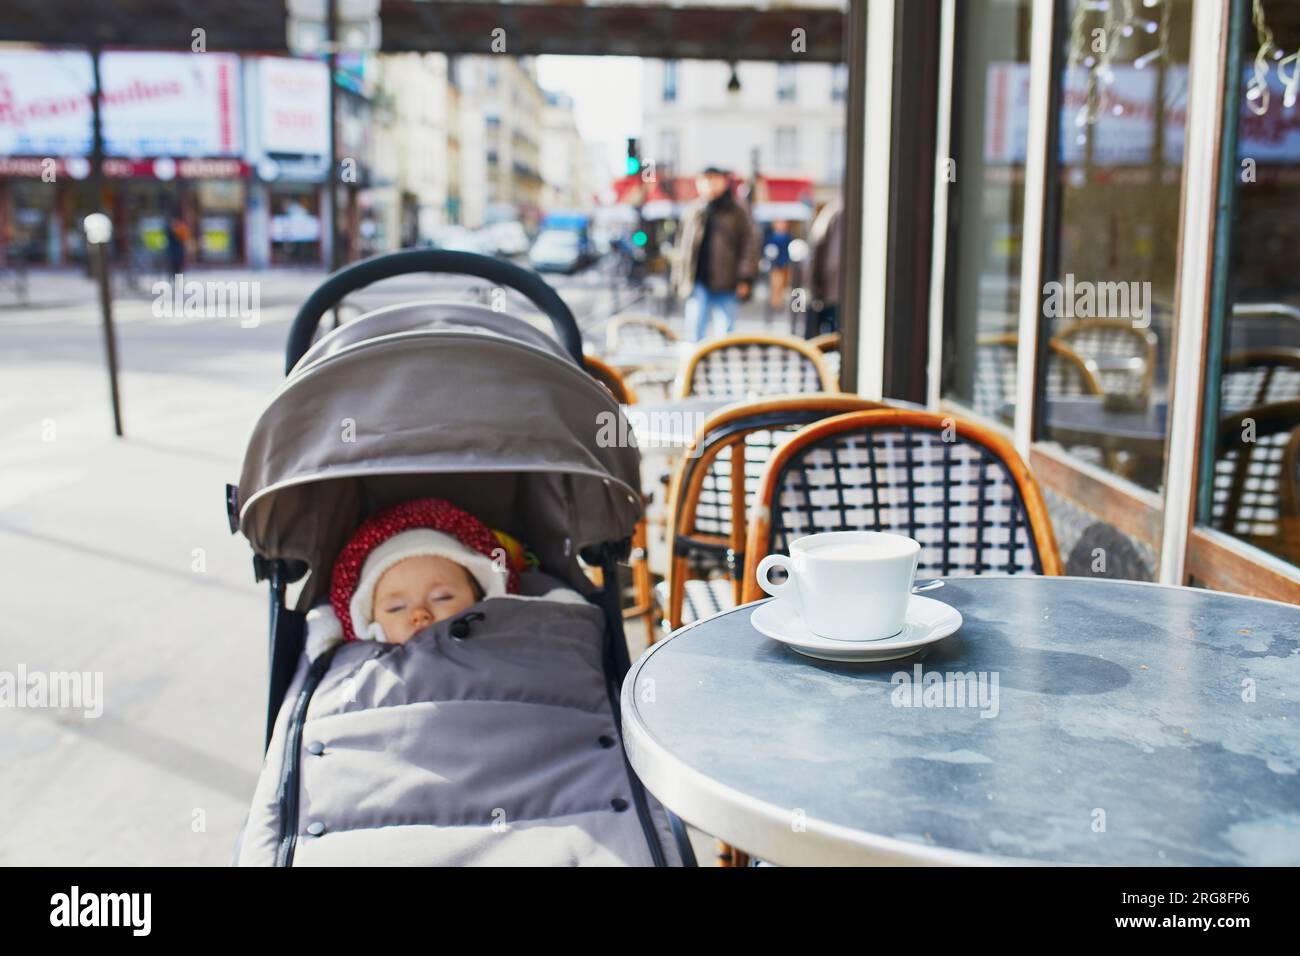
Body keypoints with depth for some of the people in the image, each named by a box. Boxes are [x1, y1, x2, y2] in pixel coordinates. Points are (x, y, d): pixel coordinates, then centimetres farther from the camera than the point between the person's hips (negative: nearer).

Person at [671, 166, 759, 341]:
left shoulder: (737, 213, 4)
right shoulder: (692, 212, 11)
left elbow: (750, 245, 2)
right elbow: (682, 246, 14)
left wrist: (744, 279, -6)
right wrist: (679, 280, 9)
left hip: (726, 283, -2)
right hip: (698, 282, 2)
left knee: (726, 330, 1)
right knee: (695, 327, -2)